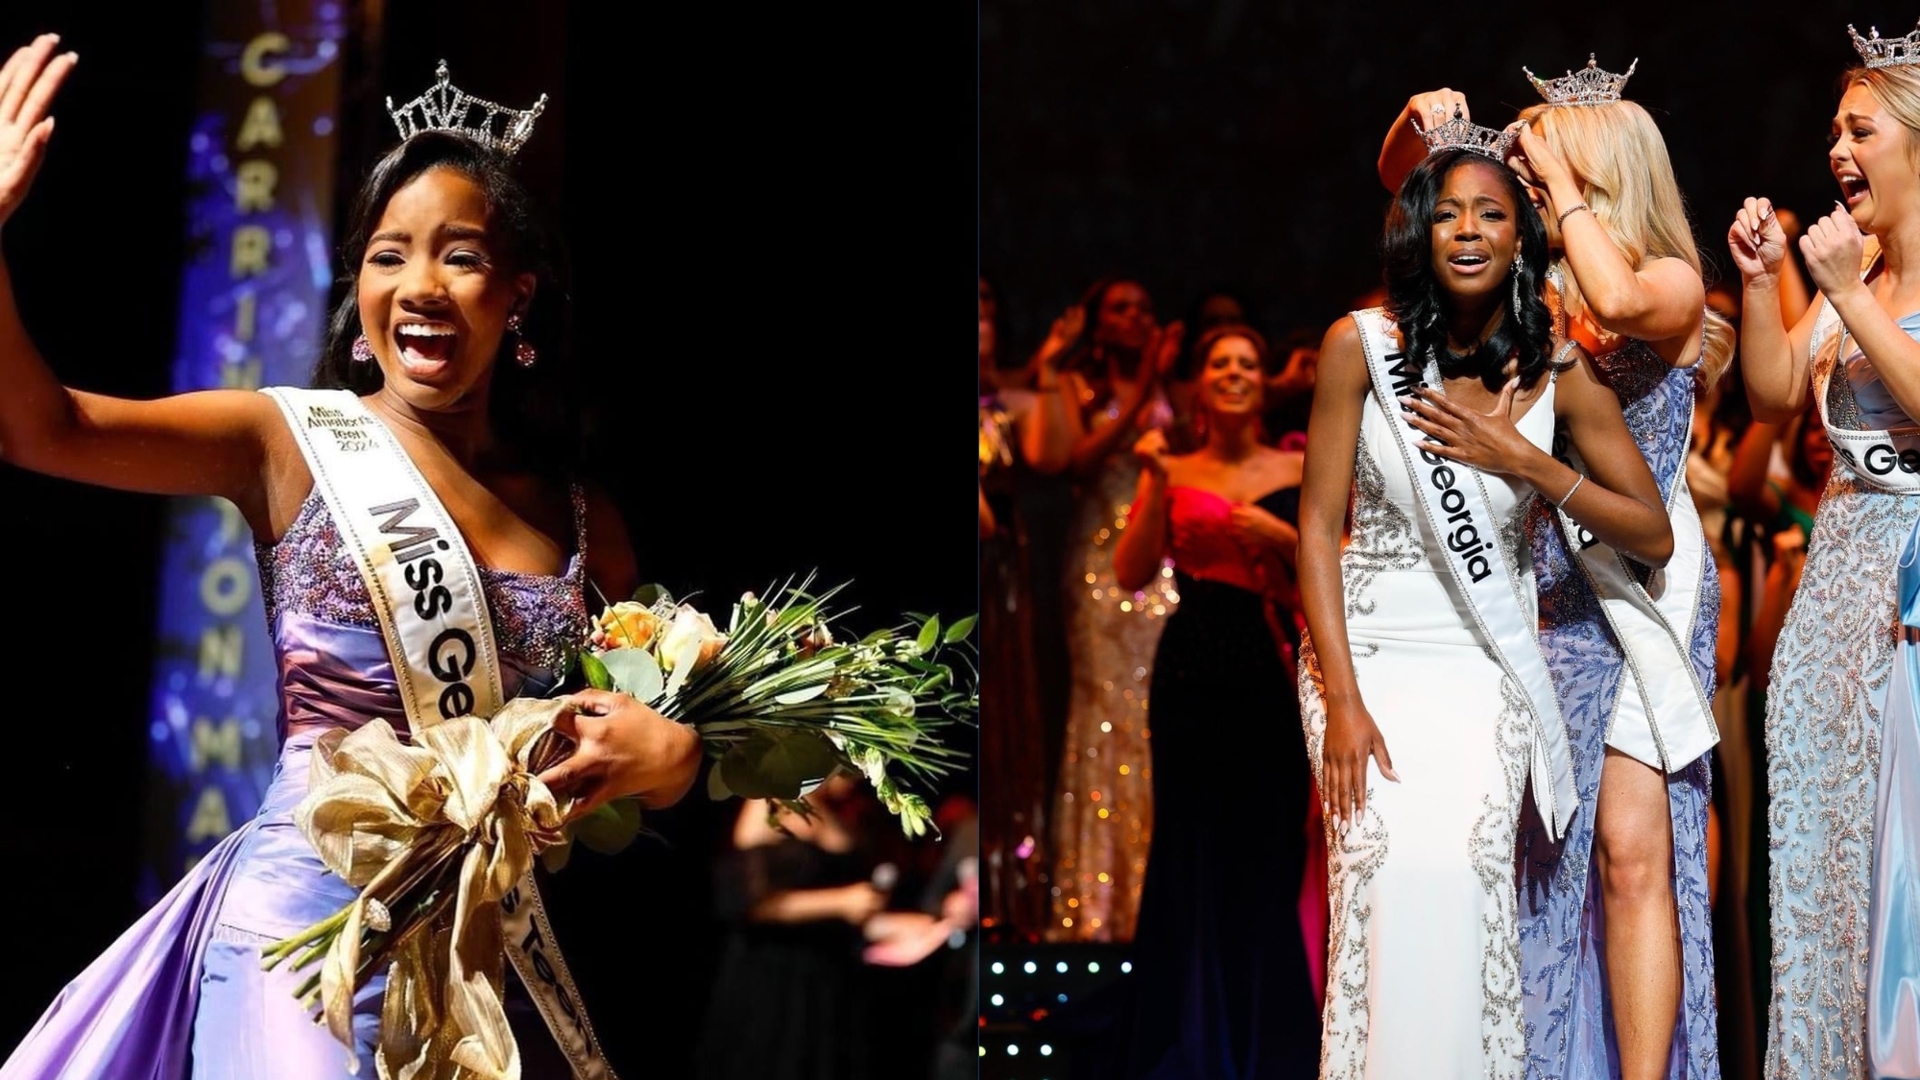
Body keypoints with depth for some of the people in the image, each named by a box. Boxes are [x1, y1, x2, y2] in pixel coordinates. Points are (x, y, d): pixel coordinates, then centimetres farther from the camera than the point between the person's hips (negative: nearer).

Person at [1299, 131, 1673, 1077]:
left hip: (1485, 662, 1)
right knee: (1392, 878, -16)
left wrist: (1521, 460, -12)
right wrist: (1342, 701, -11)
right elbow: (1318, 525, -4)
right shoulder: (1362, 344, -6)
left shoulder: (1560, 371, -1)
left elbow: (1654, 537, 2)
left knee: (1464, 876, -16)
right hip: (1368, 650, -1)